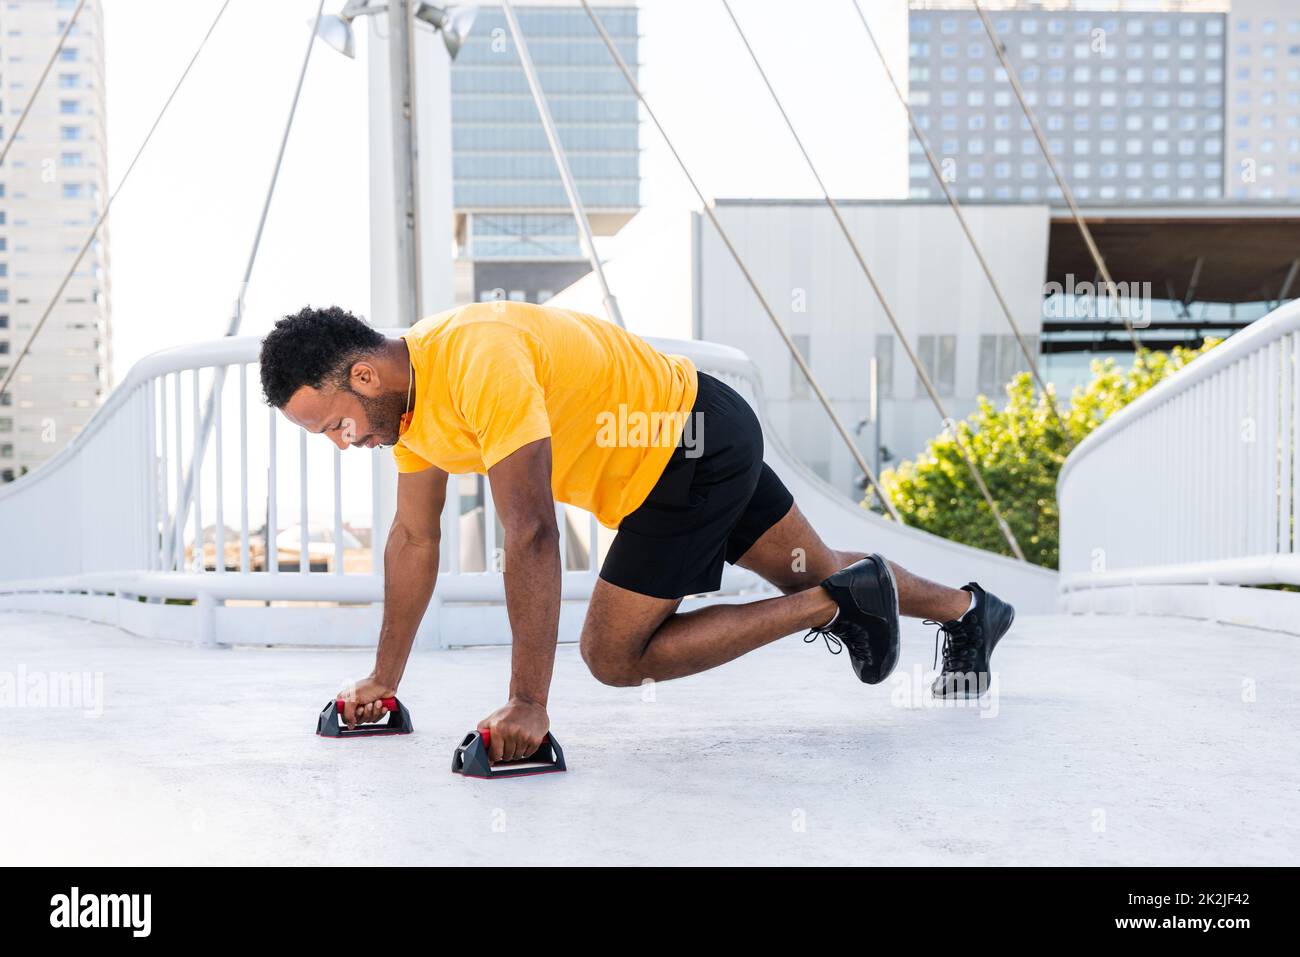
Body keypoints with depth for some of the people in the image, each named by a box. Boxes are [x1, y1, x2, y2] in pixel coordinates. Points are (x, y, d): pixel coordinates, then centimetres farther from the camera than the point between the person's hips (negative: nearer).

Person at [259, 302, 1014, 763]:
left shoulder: (479, 364, -33)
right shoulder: (411, 393, -2)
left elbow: (532, 534, -37)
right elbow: (413, 540, 8)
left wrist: (528, 705, -36)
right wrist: (384, 680, 11)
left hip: (697, 444, -9)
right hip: (674, 448, 9)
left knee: (615, 655, -8)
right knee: (810, 569, 23)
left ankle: (838, 604, -3)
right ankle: (969, 608, 44)